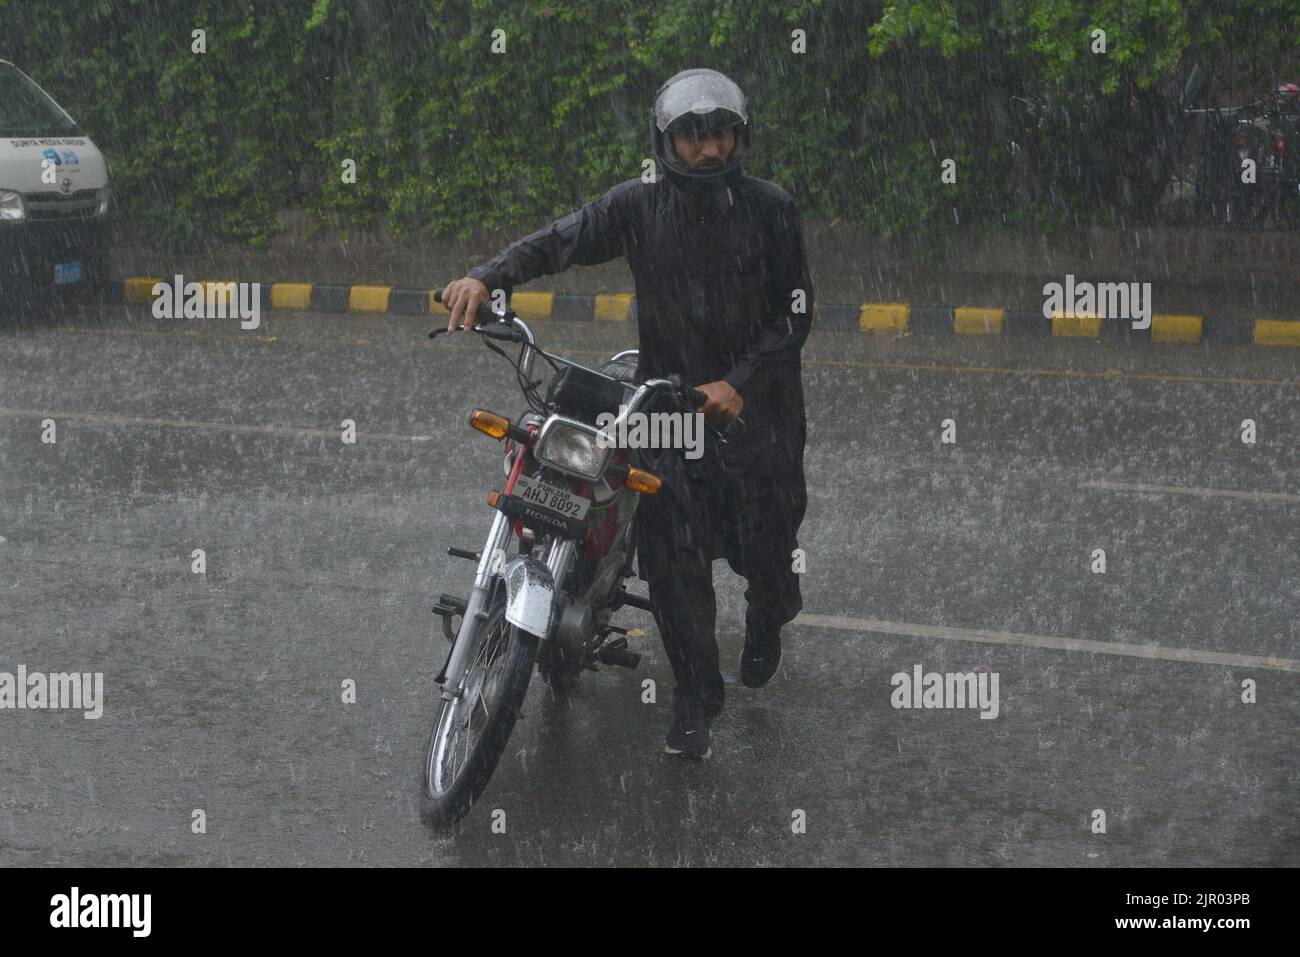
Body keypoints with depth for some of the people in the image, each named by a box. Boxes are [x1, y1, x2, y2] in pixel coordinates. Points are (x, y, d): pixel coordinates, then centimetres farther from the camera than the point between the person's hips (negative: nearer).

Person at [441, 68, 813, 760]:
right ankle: (694, 702, 2)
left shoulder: (770, 208, -3)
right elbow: (563, 239, -11)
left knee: (767, 550, 6)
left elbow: (794, 313, -4)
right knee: (675, 557, -9)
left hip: (756, 400, 0)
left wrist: (738, 383, -15)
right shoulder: (639, 207, -1)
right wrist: (487, 277, -29)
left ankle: (767, 623, 43)